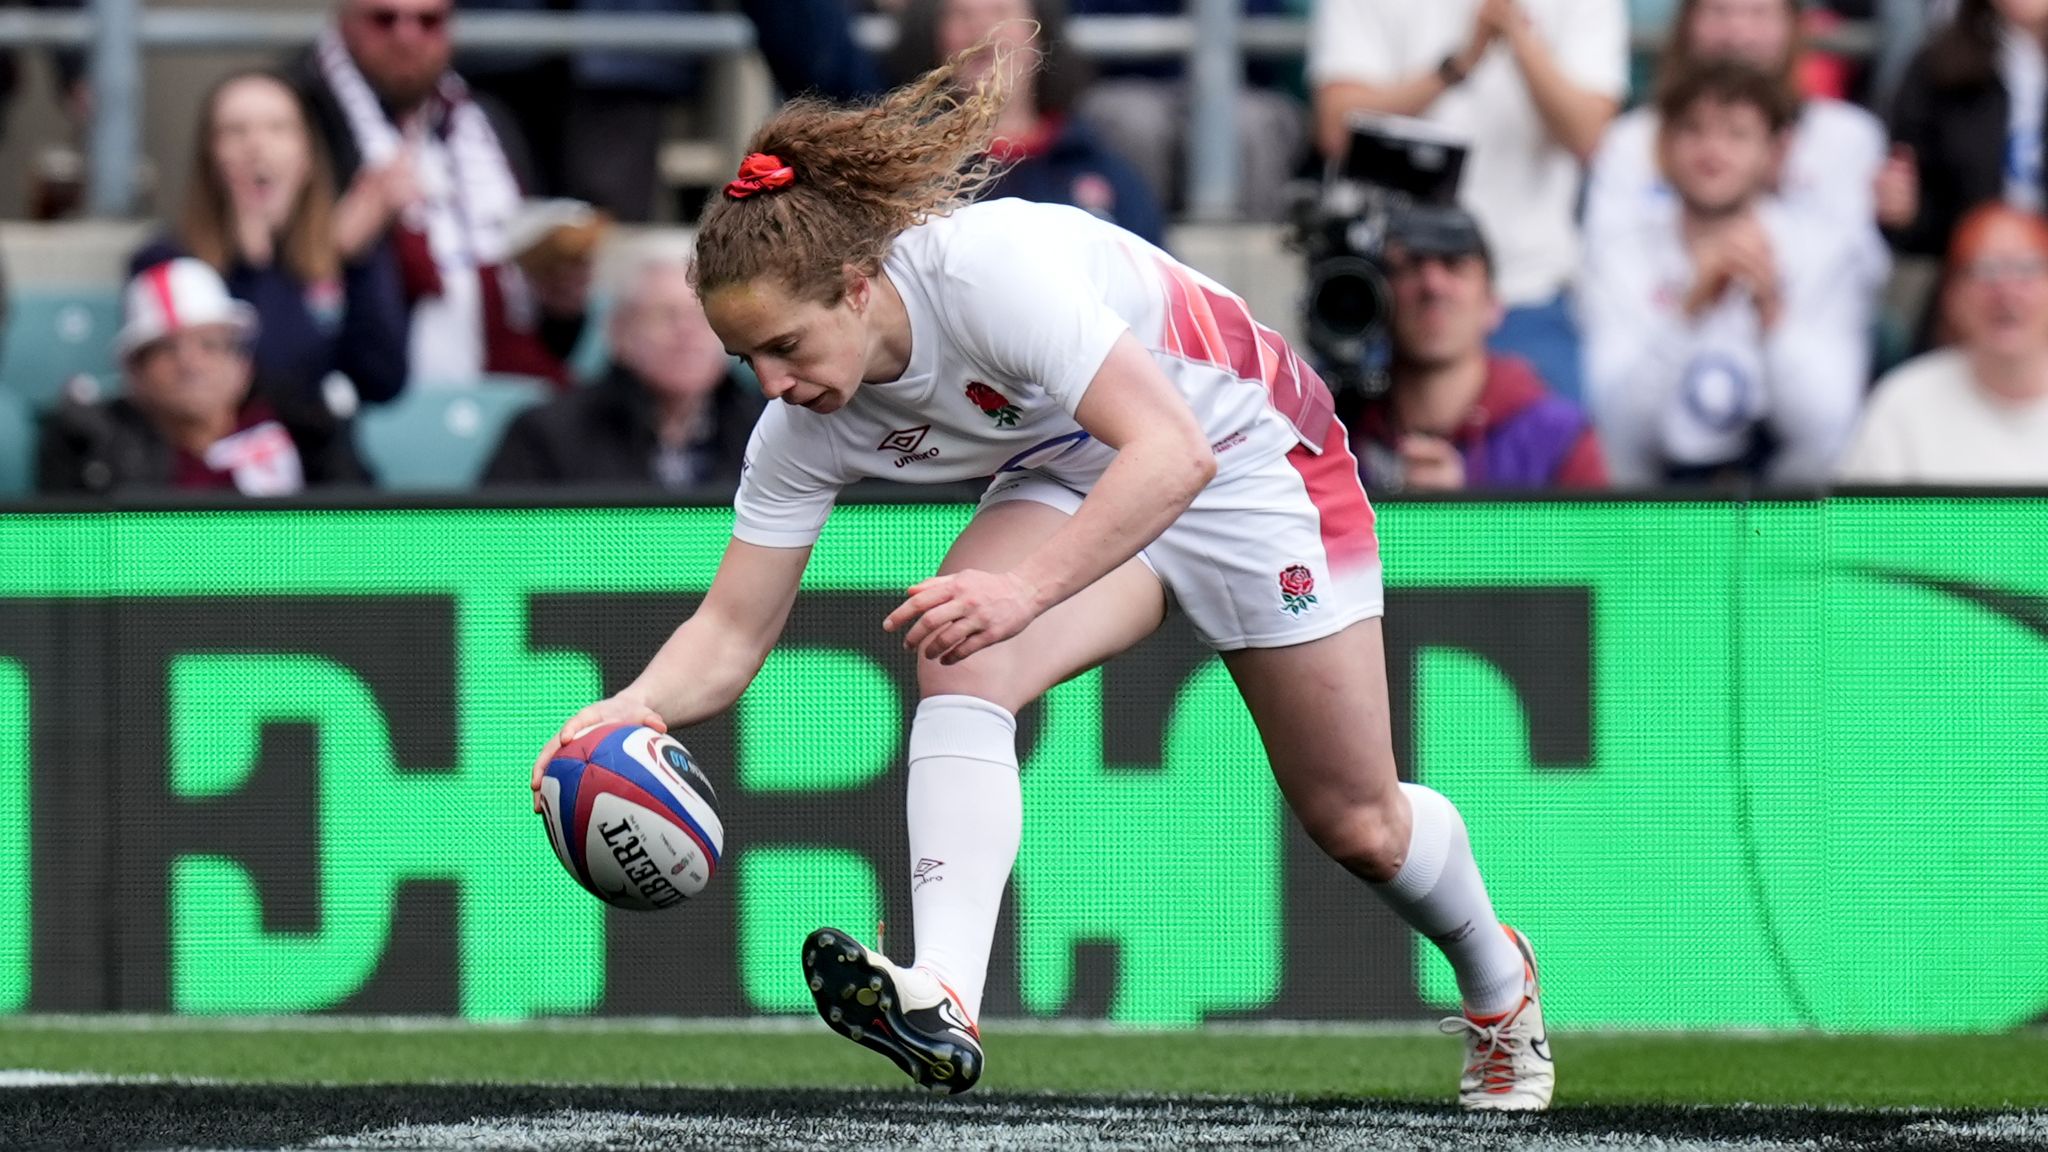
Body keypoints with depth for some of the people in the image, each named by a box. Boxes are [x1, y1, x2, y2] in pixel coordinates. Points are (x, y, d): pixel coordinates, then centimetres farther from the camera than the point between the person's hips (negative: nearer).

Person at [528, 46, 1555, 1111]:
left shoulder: (988, 270, -38)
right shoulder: (802, 430, -17)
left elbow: (1173, 451, -44)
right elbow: (731, 630, -14)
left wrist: (1025, 590, -53)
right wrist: (636, 706, -34)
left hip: (1248, 454, -5)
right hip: (1075, 480, 5)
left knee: (1355, 823, 6)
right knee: (955, 659, -28)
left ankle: (1498, 989, 38)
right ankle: (943, 1005, -40)